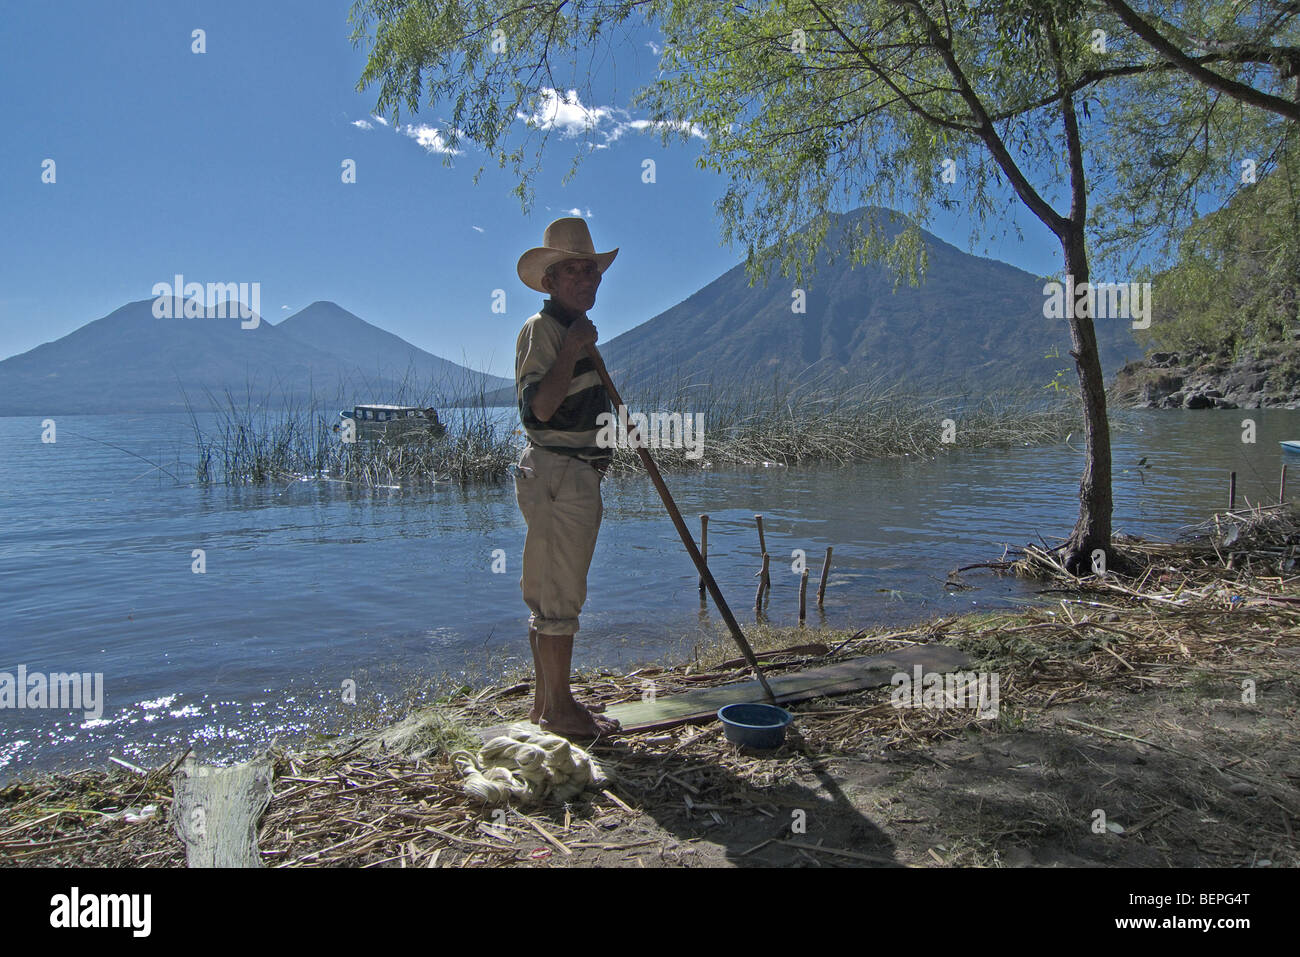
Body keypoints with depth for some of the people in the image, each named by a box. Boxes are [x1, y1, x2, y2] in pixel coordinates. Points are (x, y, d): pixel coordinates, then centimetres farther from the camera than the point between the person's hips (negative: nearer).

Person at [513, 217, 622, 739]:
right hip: (555, 473, -10)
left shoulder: (578, 331, 20)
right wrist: (572, 351, -25)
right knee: (559, 595, -5)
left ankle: (547, 700, 22)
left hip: (577, 472, 10)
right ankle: (558, 708, 4)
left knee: (551, 594, 14)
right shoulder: (541, 328, -11)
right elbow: (538, 407, -24)